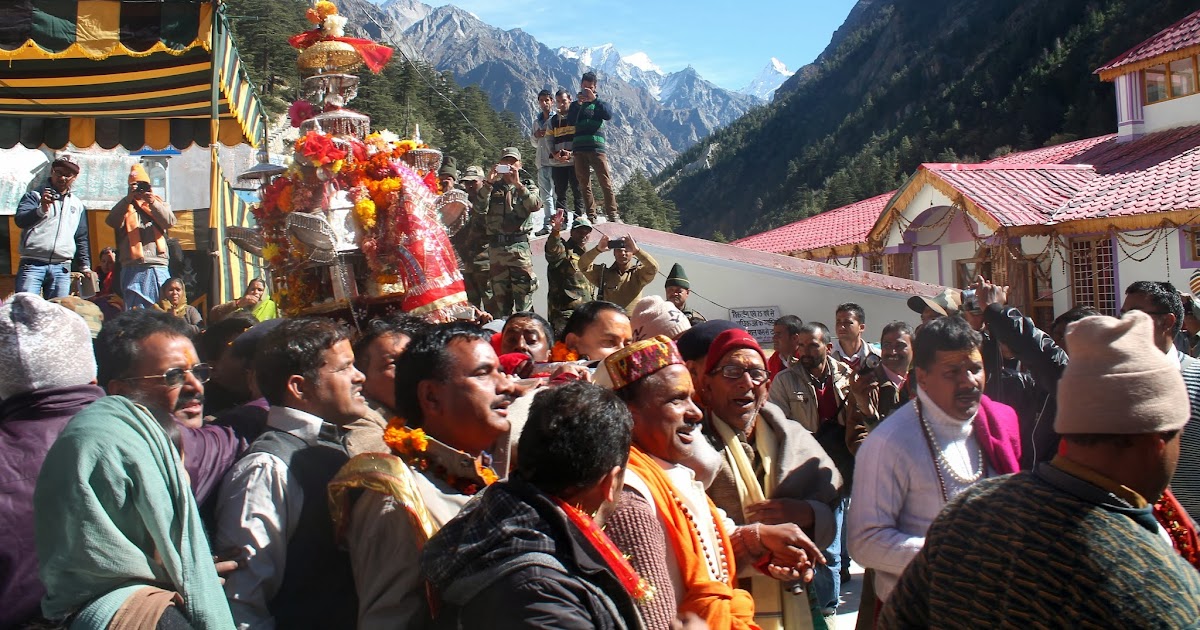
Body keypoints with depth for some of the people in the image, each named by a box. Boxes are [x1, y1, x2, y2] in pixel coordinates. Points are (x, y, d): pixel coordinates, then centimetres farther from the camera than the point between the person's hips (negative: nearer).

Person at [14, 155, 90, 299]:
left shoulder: (77, 205, 20)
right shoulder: (35, 195, 9)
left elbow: (81, 238, 23)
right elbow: (19, 220, -7)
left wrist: (85, 266, 15)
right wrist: (41, 210, -25)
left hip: (62, 269, 3)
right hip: (32, 264, -3)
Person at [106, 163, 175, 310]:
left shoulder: (159, 203, 19)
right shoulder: (125, 207, 16)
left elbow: (170, 222, -1)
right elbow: (111, 221, -5)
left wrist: (153, 203, -15)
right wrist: (128, 199, -14)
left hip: (158, 268, 1)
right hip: (133, 269, -1)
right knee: (135, 311, -4)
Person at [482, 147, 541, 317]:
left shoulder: (528, 187, 11)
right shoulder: (492, 187, 14)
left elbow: (535, 205, -11)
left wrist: (518, 184, -17)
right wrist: (488, 183, -12)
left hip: (519, 246, -2)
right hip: (495, 247, 2)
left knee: (524, 294, -9)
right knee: (500, 295, 9)